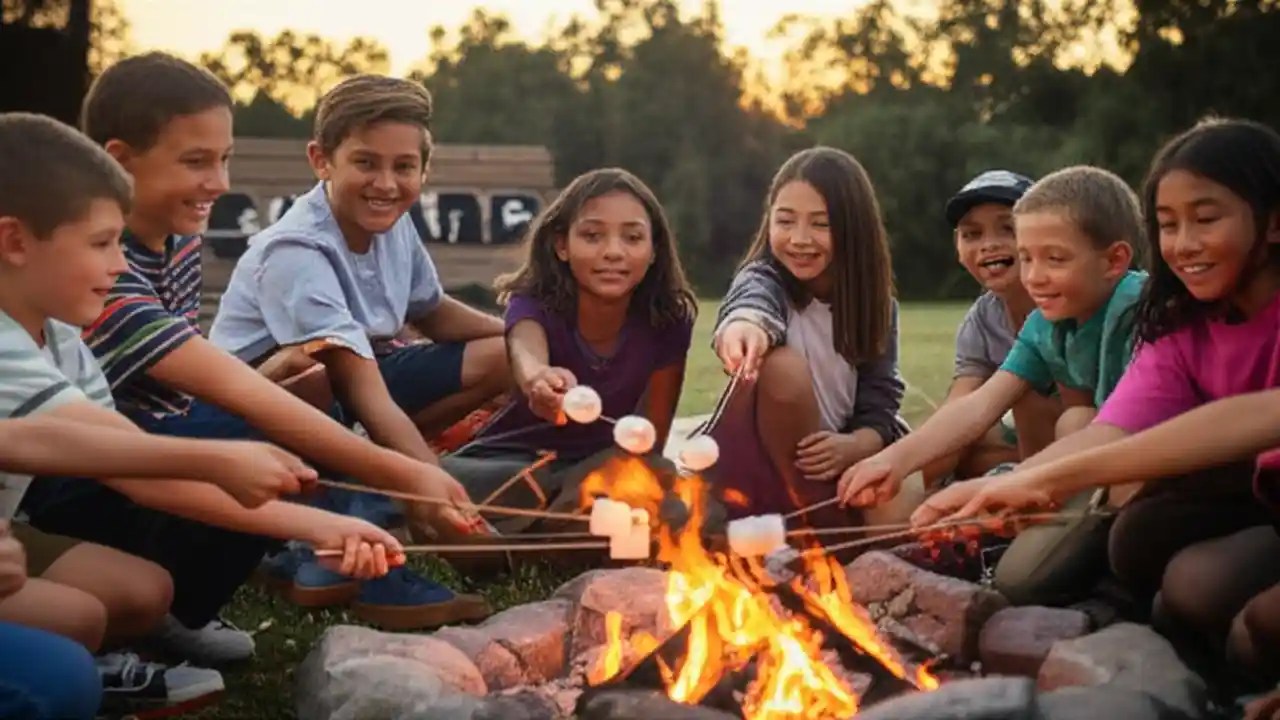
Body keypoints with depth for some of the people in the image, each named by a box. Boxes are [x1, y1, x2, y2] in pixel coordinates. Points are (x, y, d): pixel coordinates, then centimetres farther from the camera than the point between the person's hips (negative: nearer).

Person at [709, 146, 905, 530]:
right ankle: (820, 526, -20)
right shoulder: (765, 277, -12)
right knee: (782, 367, -31)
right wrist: (745, 323, -64)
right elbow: (752, 299, -38)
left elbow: (879, 405, -5)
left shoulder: (876, 306, -1)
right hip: (754, 466, -2)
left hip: (827, 464, 3)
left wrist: (852, 446, -29)